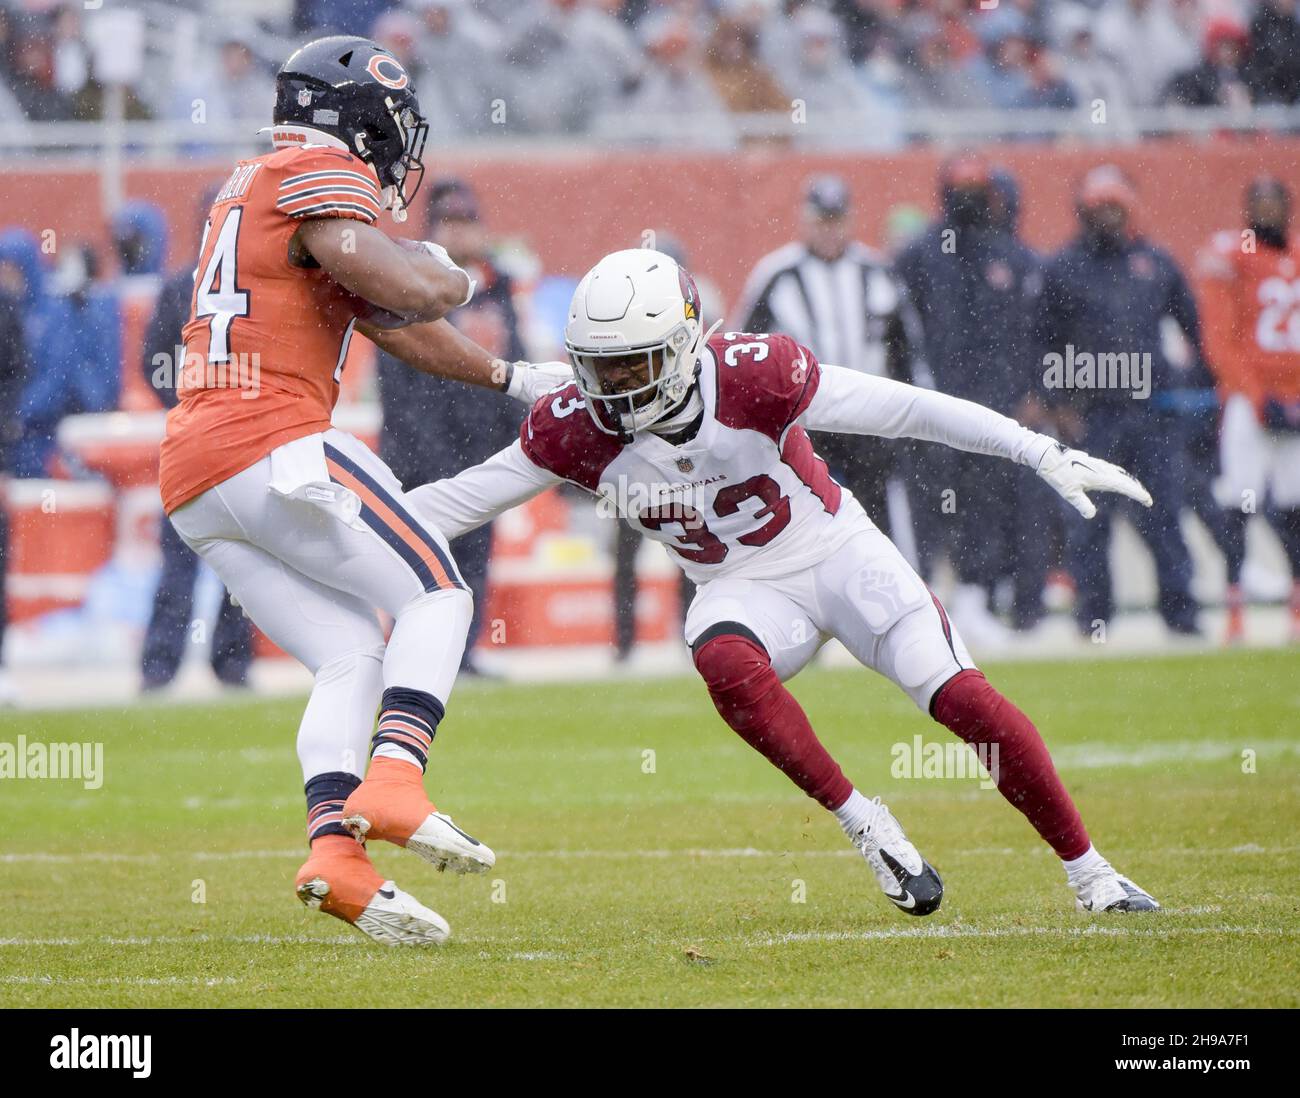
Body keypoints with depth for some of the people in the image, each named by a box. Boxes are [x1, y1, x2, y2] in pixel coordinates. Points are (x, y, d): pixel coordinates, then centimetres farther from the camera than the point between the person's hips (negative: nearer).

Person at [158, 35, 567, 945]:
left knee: (350, 659, 7)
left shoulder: (254, 192, 27)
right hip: (273, 446, -9)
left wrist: (513, 378, 38)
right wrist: (453, 276, 6)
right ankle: (393, 784, -21)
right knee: (437, 596, 0)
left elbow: (392, 324, 32)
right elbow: (413, 294, -18)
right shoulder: (317, 181, -4)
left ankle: (335, 851, -12)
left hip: (194, 480, 9)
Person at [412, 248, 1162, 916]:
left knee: (965, 700, -16)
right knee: (725, 661, -34)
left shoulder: (750, 375, -26)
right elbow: (461, 500, -7)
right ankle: (863, 825, -19)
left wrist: (1046, 454, -28)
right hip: (746, 588, 2)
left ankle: (1088, 872, 1)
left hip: (840, 552, -2)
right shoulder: (578, 427, -17)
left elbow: (904, 409, -26)